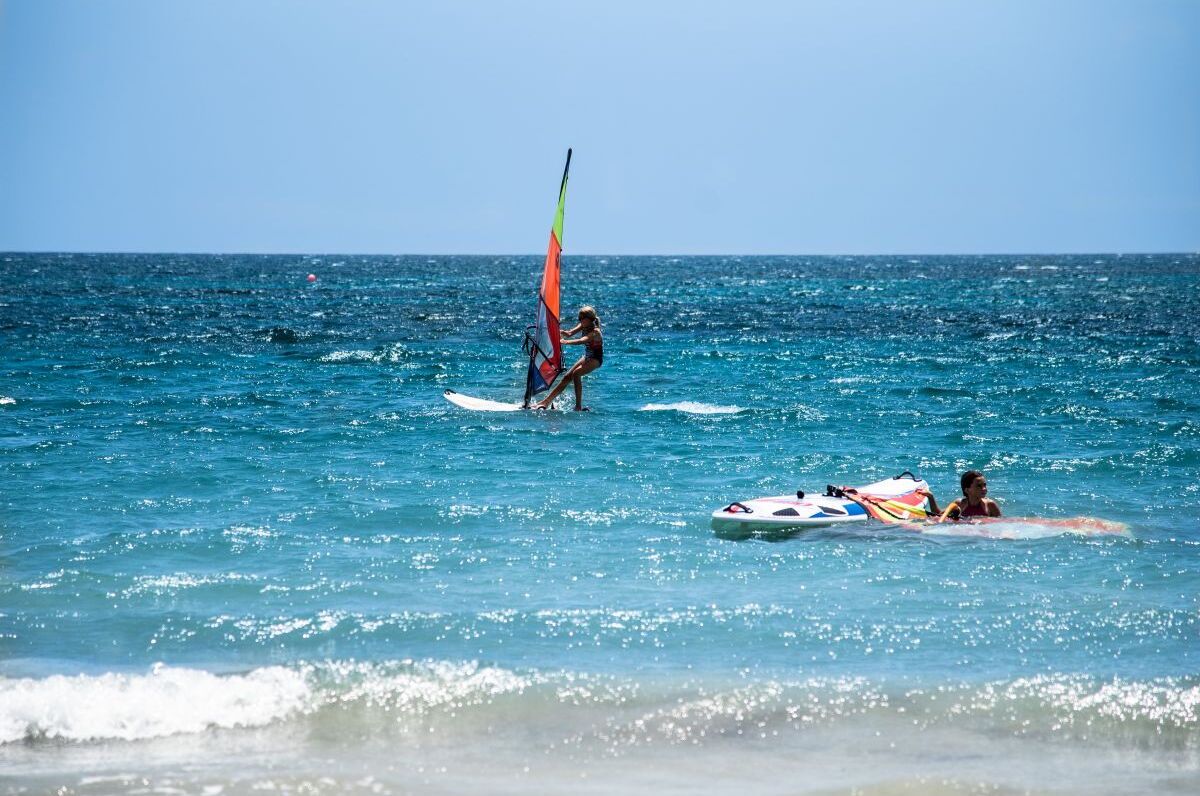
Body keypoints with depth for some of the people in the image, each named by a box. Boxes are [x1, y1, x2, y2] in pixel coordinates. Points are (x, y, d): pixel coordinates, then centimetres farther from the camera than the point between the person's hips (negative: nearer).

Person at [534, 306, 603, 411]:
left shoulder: (595, 332, -26)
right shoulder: (583, 327, -1)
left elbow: (582, 341, -42)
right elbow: (569, 334, -4)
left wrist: (566, 342, -53)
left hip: (596, 359, -9)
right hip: (587, 357, 9)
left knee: (576, 373, -29)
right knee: (567, 376, 3)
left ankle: (578, 406, -25)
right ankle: (547, 402, 9)